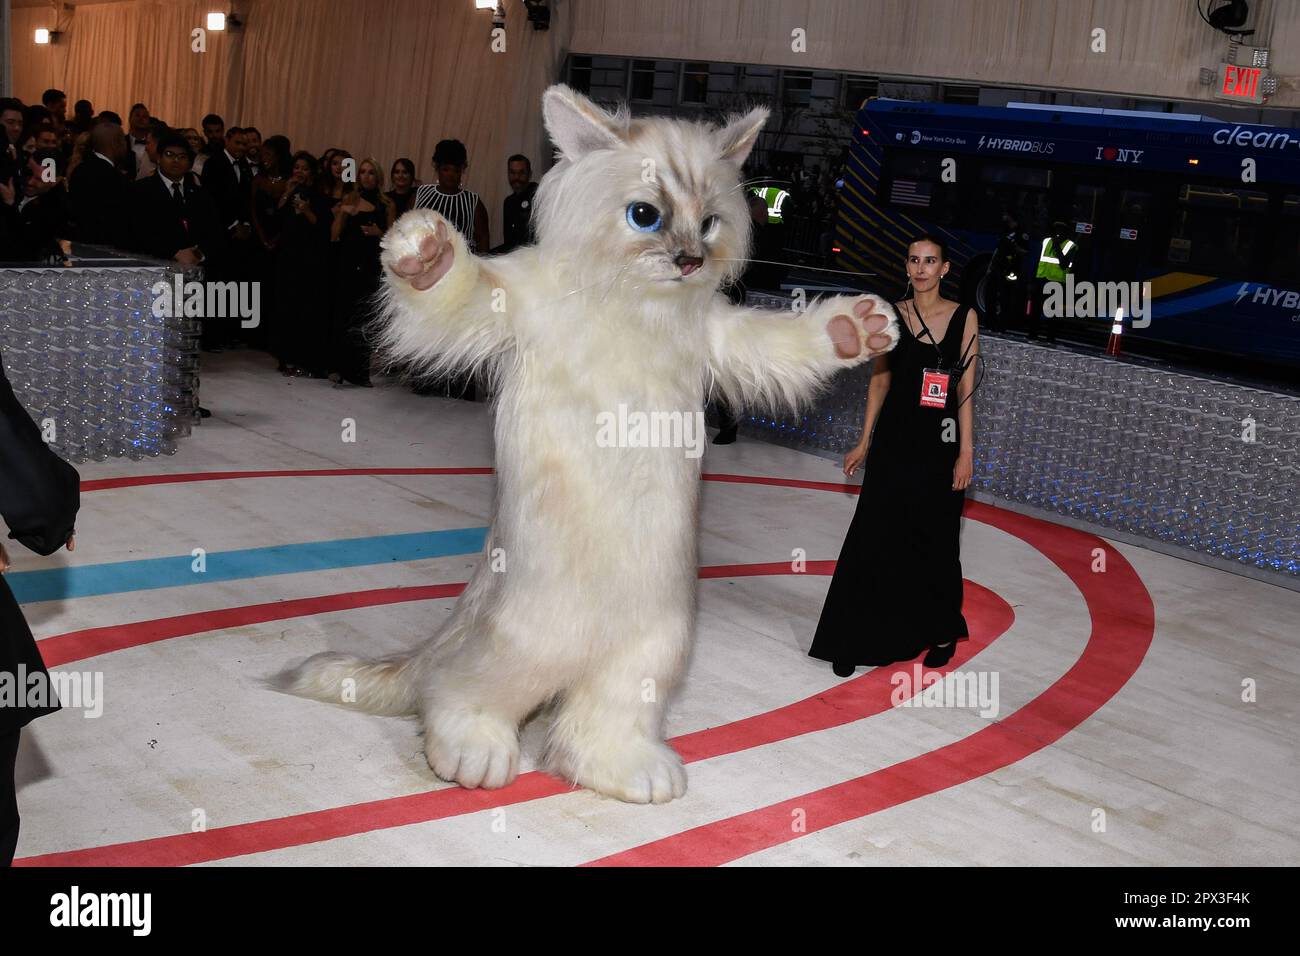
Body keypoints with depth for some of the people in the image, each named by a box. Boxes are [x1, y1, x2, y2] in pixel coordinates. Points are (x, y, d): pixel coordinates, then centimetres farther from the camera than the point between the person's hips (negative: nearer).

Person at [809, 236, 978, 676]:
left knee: (934, 541, 10)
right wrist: (865, 442, 7)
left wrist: (966, 451, -7)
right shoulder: (891, 315, 2)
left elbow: (965, 388, -3)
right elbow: (879, 381, 8)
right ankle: (858, 637, 12)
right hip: (893, 440, 1)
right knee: (875, 538, 2)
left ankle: (942, 631, 29)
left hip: (940, 444, -1)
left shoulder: (964, 318, -2)